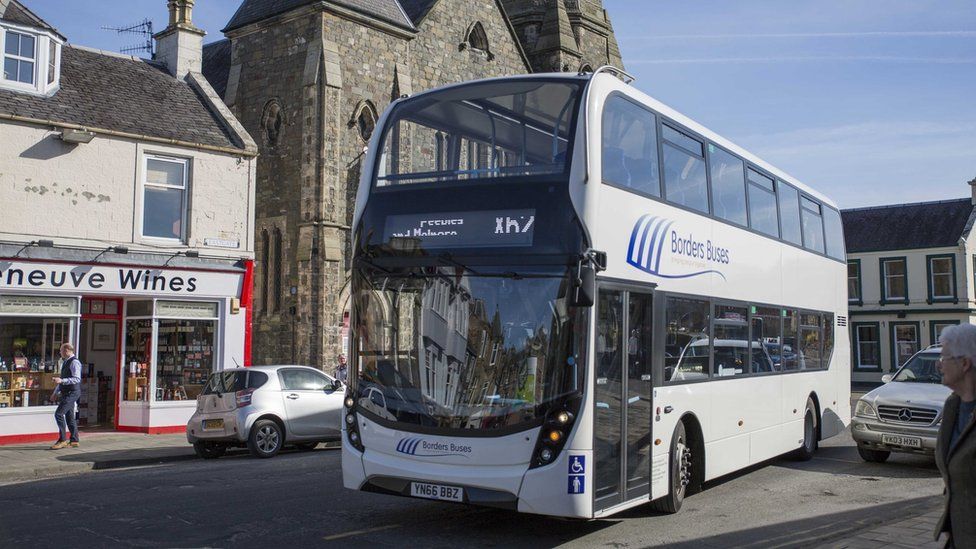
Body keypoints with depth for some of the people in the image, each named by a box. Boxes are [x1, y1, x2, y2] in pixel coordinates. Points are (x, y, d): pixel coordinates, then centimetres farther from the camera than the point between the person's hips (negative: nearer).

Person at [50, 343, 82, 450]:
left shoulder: (74, 362, -15)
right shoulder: (65, 362, 16)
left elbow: (77, 379, -24)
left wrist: (61, 380, -31)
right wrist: (56, 392, 27)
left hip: (72, 393, -10)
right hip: (67, 393, 10)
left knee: (59, 413, -14)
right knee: (69, 416, 12)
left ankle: (62, 440, -9)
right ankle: (74, 441, 20)